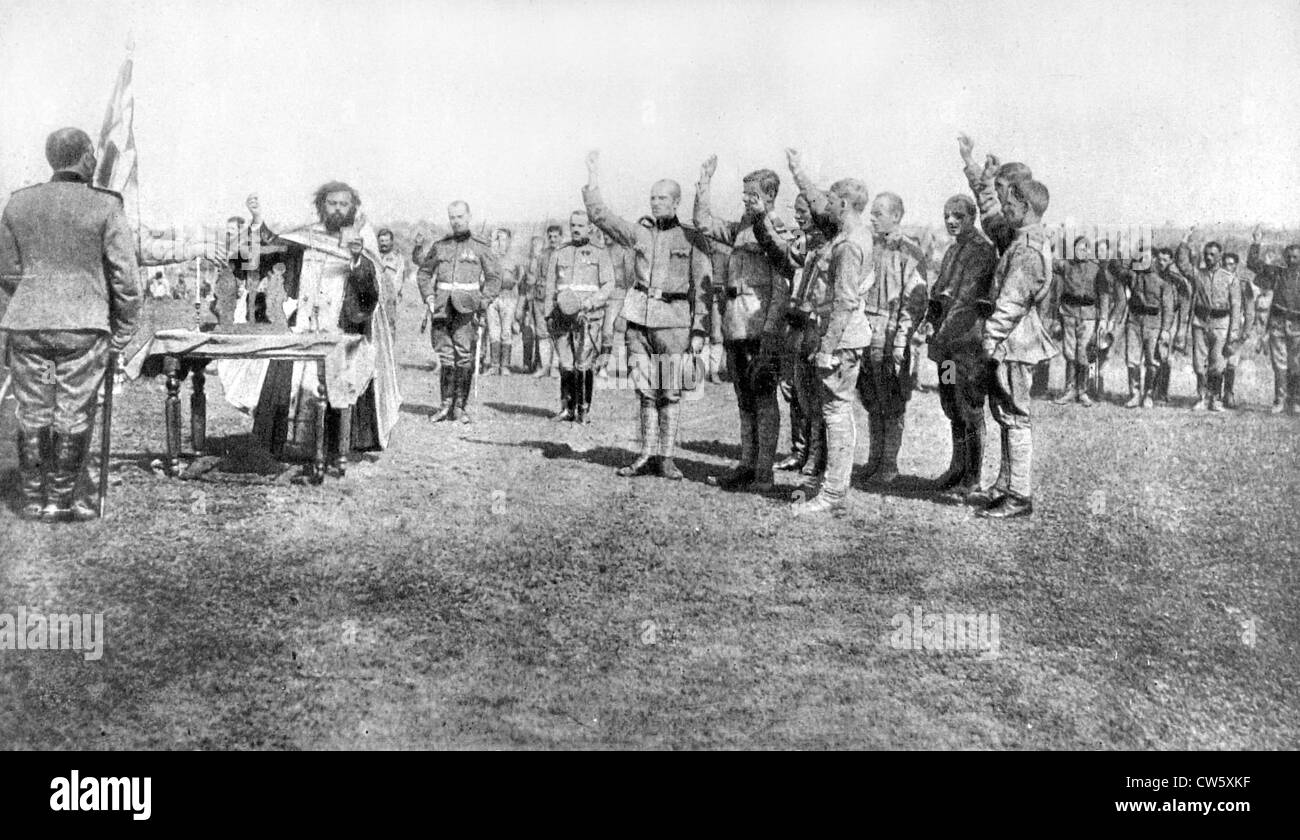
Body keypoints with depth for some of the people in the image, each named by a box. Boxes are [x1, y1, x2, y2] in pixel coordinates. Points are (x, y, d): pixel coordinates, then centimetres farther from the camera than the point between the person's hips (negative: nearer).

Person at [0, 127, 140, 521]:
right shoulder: (105, 208, -6)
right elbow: (125, 280, -6)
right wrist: (120, 337, 2)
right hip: (83, 327, -3)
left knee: (33, 414, 11)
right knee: (73, 416, 5)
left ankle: (34, 499, 17)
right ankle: (63, 499, 11)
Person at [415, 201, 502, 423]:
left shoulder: (480, 246, 7)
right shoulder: (439, 246, 14)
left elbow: (494, 277, 6)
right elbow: (423, 273, 20)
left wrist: (483, 302, -5)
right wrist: (429, 297, 6)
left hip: (467, 306, -3)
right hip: (442, 307, 3)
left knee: (465, 355, -8)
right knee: (445, 354, 2)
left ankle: (460, 406, -2)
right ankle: (446, 404, 8)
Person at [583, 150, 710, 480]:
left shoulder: (692, 239, 2)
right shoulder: (640, 232, 11)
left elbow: (701, 288, 1)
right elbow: (601, 217, 12)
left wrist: (698, 330, -4)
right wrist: (593, 181, 6)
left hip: (674, 320, -3)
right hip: (639, 317, 3)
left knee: (670, 392, -1)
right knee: (646, 390, 6)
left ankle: (666, 458, 7)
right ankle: (646, 456, 13)